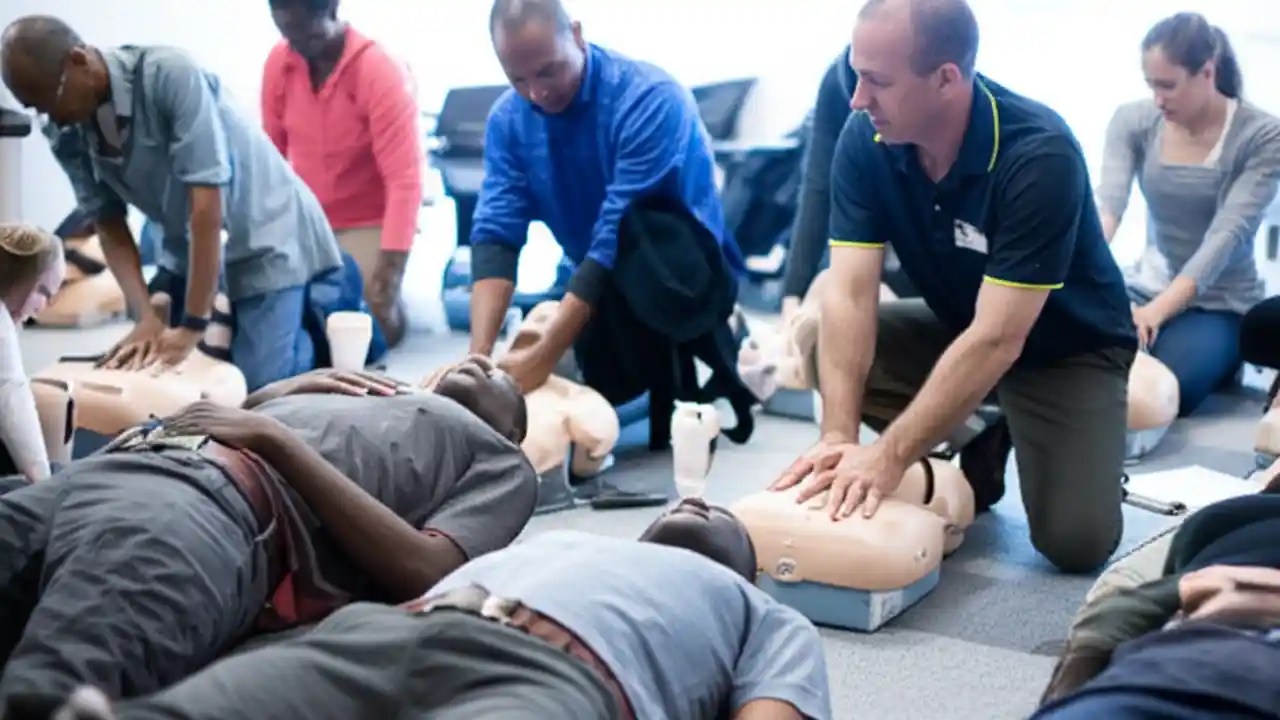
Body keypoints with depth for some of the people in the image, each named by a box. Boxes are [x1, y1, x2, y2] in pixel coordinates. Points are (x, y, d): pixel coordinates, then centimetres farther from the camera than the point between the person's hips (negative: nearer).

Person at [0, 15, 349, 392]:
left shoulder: (170, 74, -28)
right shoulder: (66, 134, -9)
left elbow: (207, 203, -30)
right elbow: (110, 226, -3)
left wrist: (193, 326, -30)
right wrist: (146, 317, -18)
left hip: (266, 239, -6)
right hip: (189, 249, 6)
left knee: (256, 387, -14)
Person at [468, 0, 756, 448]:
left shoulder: (649, 98, -26)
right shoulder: (508, 120, -8)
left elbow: (618, 235, -31)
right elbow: (495, 235, -15)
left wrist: (544, 356, -35)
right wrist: (479, 355, -30)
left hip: (689, 276, -7)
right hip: (604, 286, 7)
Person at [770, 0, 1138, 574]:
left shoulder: (1039, 156, -32)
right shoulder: (866, 139, -18)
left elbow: (997, 341, -35)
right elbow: (850, 295, -22)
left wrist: (887, 459, -39)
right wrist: (838, 436, -34)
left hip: (1067, 346, -5)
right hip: (957, 325, 5)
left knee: (1075, 539, -23)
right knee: (834, 348, -20)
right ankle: (981, 455, 1)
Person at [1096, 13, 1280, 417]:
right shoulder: (1133, 121, -5)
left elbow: (1227, 234, -23)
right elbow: (1107, 204, -19)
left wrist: (1157, 311, -37)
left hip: (1219, 305, -4)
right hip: (1146, 287, 4)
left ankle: (1222, 361, 5)